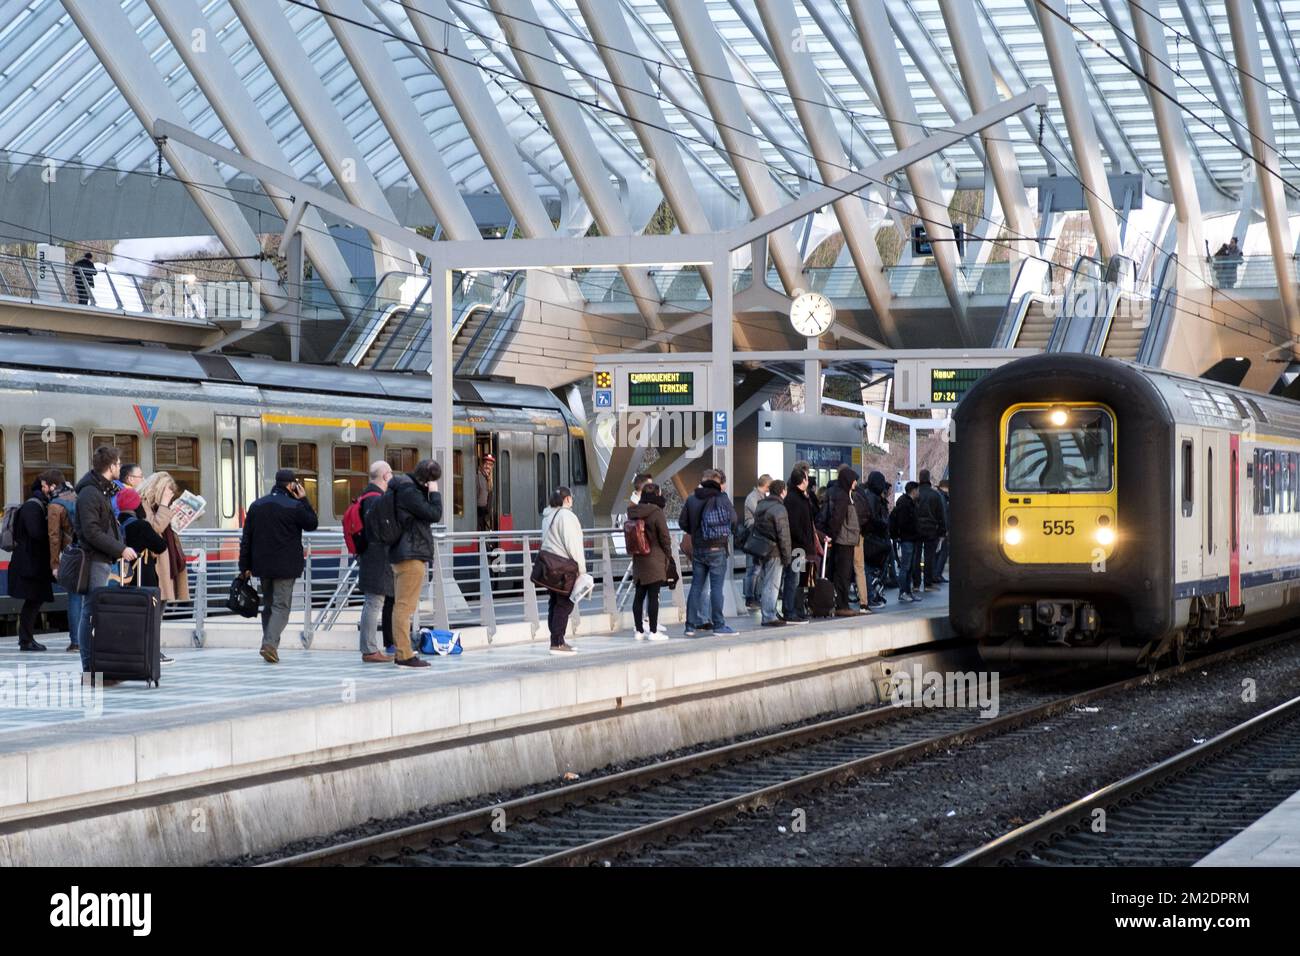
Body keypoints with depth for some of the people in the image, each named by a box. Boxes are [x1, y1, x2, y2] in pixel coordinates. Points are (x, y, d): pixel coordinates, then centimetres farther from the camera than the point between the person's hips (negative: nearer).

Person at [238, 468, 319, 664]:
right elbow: (312, 524, 4)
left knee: (268, 604, 17)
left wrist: (245, 566, 12)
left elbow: (246, 538, 8)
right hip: (285, 567, -5)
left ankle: (269, 646, 16)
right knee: (281, 606, -4)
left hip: (263, 565, 5)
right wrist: (304, 500, 6)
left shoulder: (257, 505, 7)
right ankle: (270, 643, -21)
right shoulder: (294, 506, -11)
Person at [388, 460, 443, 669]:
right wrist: (434, 493, -9)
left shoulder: (408, 487, 16)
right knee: (405, 605, -11)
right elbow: (434, 514, -18)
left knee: (402, 605, 14)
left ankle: (401, 651, 20)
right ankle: (404, 655, -12)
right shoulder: (409, 491, -15)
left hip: (402, 555, 11)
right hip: (411, 556, -11)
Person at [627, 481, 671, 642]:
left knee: (639, 595, 10)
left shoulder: (633, 513, 6)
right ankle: (653, 631, -1)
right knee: (653, 596, -3)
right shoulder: (656, 513, -13)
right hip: (655, 561, -6)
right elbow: (665, 538, -10)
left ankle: (639, 631, 15)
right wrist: (668, 557, 3)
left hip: (638, 560, 6)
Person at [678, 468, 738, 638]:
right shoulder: (722, 499, -10)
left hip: (697, 549, 4)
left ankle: (691, 625, 9)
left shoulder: (691, 500, 2)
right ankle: (718, 624, 0)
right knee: (717, 587, -1)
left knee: (696, 587, 8)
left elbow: (683, 523, 4)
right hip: (717, 549, -4)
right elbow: (733, 520, -4)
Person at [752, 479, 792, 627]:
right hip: (774, 553, -8)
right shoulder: (779, 509, -15)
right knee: (772, 585, -5)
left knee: (765, 584, 14)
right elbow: (784, 536, -16)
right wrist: (787, 556, -10)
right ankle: (769, 617, -5)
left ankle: (768, 615, 19)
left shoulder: (760, 506, 12)